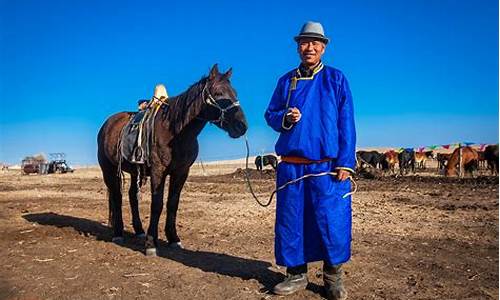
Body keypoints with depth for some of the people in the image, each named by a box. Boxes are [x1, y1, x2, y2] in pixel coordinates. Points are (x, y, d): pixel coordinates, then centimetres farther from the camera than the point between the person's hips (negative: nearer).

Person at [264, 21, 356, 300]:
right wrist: (285, 118, -9)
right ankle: (297, 274, 22)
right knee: (291, 220, 6)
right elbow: (270, 114, 15)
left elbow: (346, 124, 0)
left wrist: (345, 163, -8)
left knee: (331, 221, -1)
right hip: (291, 166, 3)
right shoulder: (287, 81, 13)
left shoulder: (336, 78, 5)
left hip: (327, 166, -2)